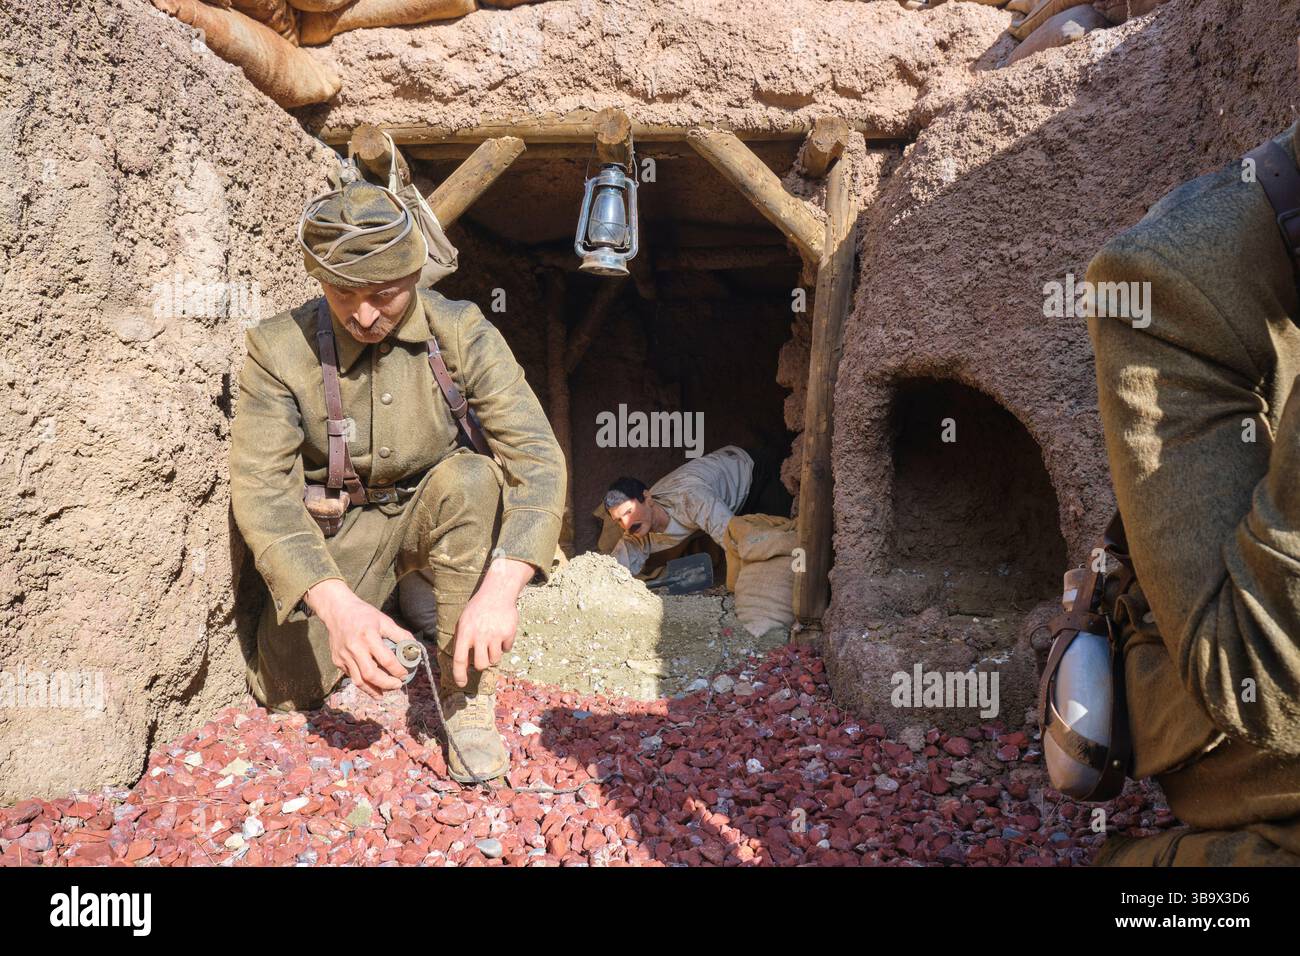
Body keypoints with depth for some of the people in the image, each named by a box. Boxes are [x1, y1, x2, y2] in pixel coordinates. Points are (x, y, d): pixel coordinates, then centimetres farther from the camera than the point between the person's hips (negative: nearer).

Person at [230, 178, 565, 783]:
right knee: (285, 689, -12)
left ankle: (465, 694, -22)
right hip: (342, 529, 1)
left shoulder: (460, 331, -18)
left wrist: (500, 590, -41)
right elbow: (261, 489, -22)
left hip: (435, 515, -1)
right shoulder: (280, 349, -16)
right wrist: (335, 602, -38)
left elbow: (536, 457, -26)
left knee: (472, 478, -34)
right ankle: (406, 593, 18)